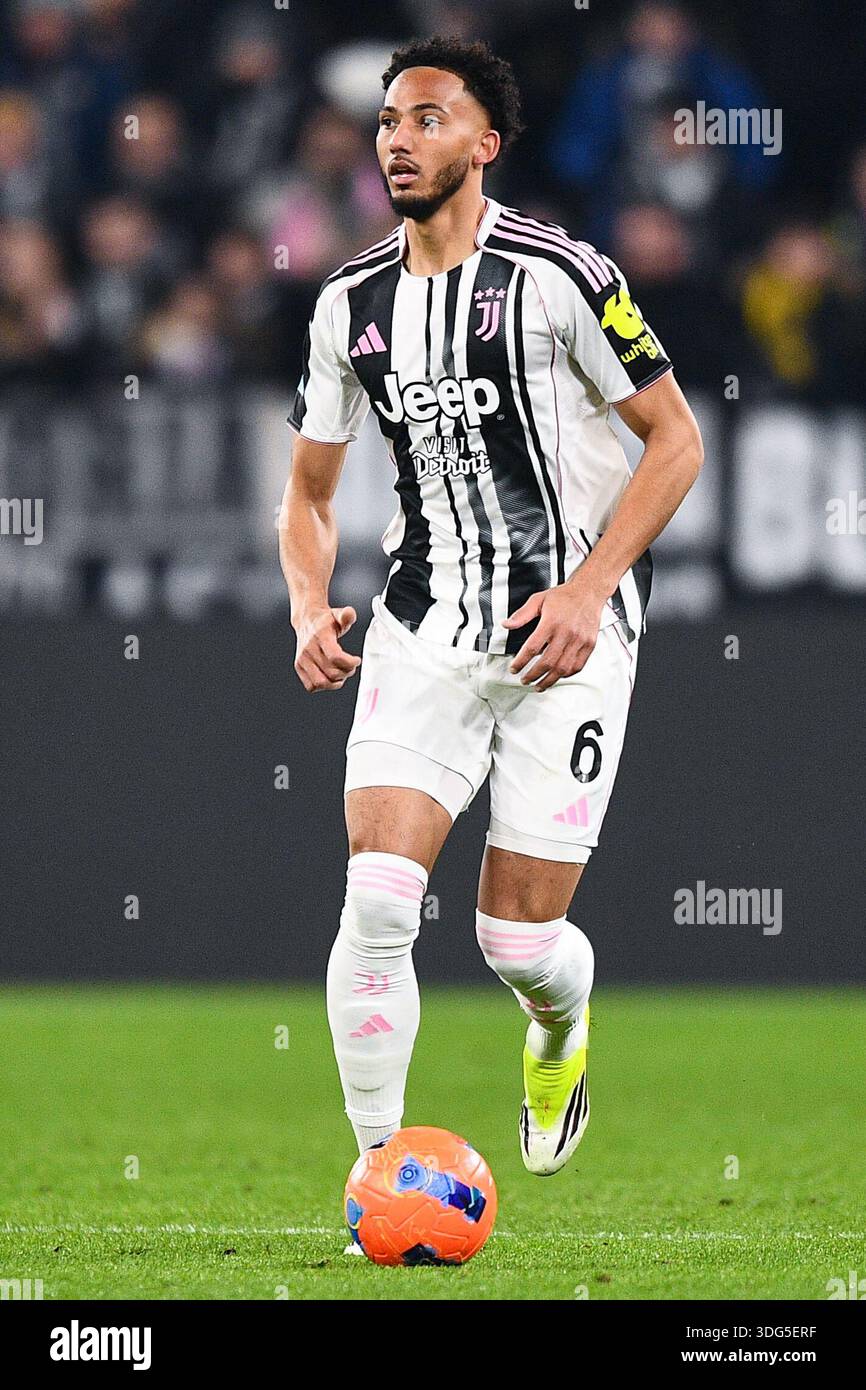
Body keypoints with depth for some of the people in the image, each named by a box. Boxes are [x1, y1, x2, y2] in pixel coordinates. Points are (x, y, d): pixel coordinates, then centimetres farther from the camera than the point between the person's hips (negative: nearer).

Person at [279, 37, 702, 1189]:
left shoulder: (558, 275, -9)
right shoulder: (353, 303, 7)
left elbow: (676, 439, -5)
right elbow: (310, 490, 17)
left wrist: (590, 589, -15)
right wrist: (310, 611, -3)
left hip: (569, 631, -3)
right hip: (425, 630, 3)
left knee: (519, 939, -2)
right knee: (376, 899, -15)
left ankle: (560, 1034, 36)